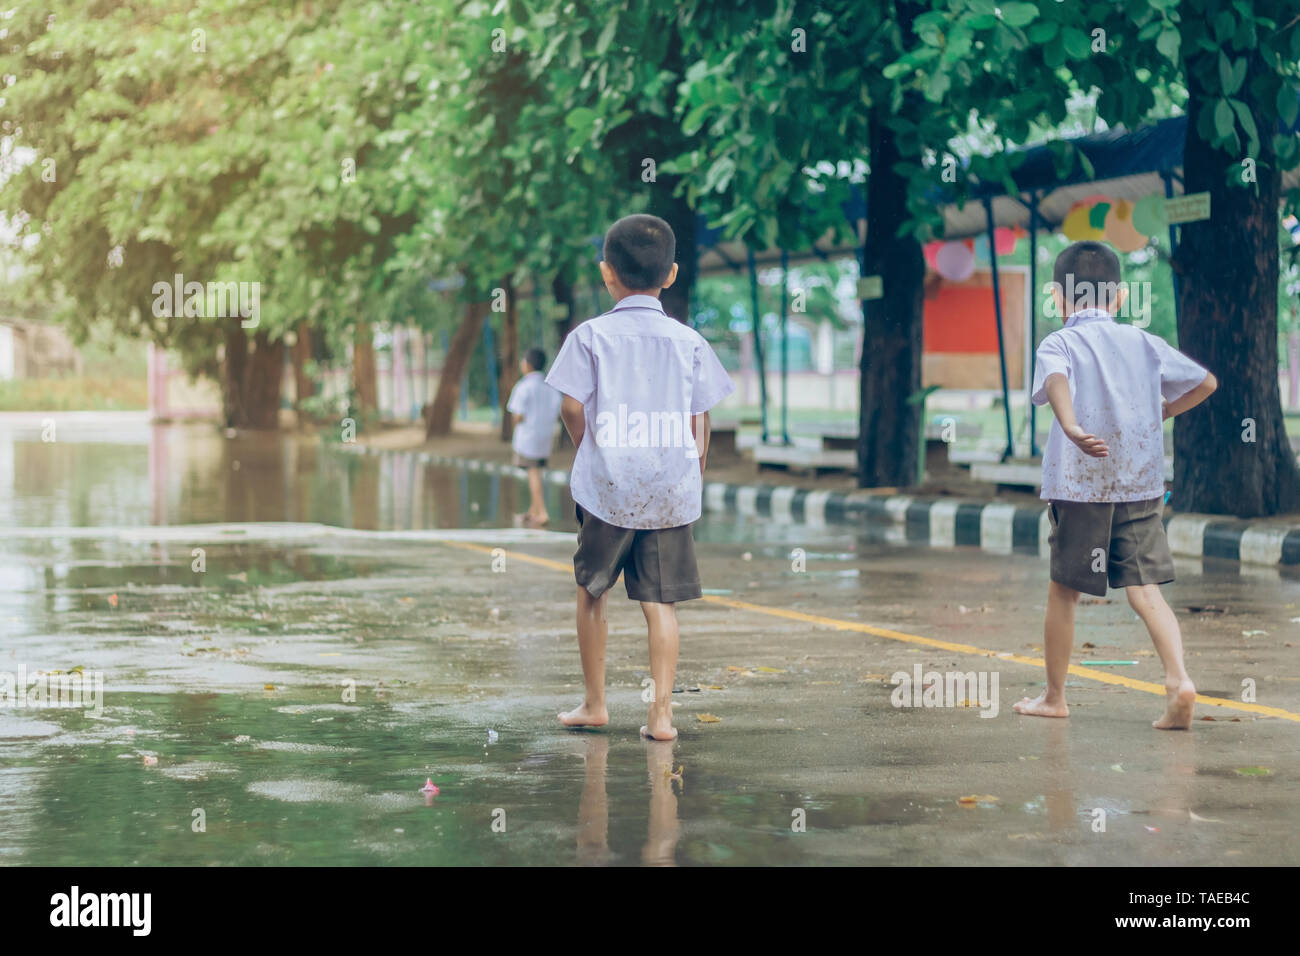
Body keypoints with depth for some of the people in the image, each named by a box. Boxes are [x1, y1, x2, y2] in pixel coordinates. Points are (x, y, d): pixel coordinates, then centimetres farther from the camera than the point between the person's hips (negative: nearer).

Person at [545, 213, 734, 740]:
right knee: (661, 601, 3)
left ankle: (594, 703, 22)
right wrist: (694, 483, 15)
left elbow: (572, 406, -8)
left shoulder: (591, 335, -2)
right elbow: (700, 423, 5)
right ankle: (661, 712, -3)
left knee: (591, 590, 15)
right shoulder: (688, 341, 4)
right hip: (673, 489, 1)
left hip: (606, 486, -1)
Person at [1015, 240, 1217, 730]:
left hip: (1078, 486, -3)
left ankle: (1054, 696, 23)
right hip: (1142, 487, 3)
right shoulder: (1144, 343, 10)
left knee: (1063, 591, 11)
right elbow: (1206, 382, 17)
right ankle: (1179, 679, -21)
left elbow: (1056, 380, -27)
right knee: (1145, 590, 0)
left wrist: (1071, 427, -44)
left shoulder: (1059, 344, -3)